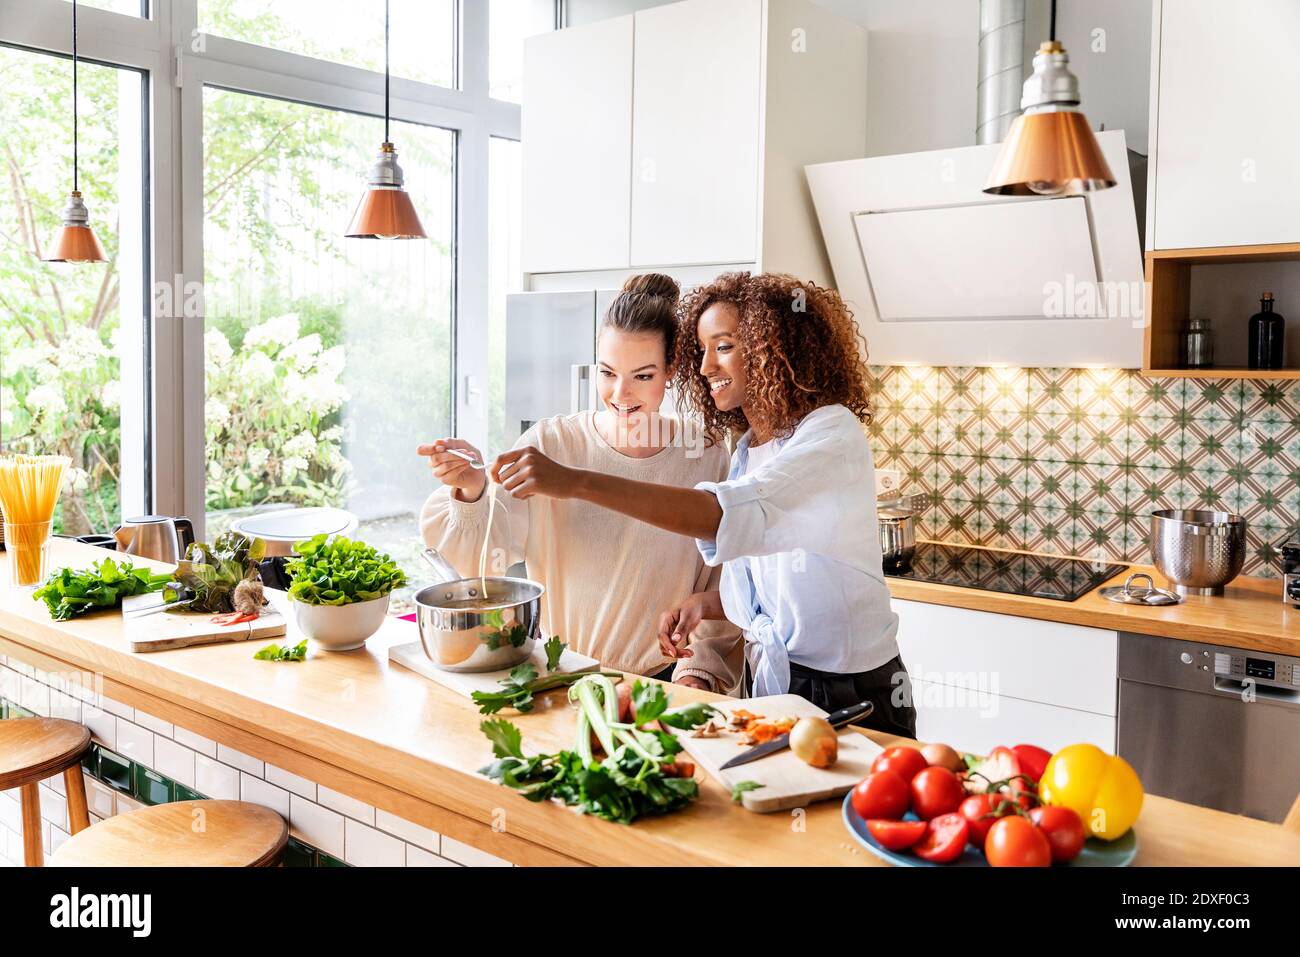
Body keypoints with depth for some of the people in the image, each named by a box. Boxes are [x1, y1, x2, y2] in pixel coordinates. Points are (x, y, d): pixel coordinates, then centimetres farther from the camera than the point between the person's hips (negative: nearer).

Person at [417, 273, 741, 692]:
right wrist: (471, 491, -29)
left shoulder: (707, 460, -2)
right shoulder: (549, 443, -2)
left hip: (660, 685, 0)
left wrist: (697, 672, -8)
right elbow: (484, 554, -11)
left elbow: (721, 593, 3)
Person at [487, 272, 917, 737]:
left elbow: (733, 515, -36)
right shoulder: (747, 450, 7)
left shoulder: (834, 434, -18)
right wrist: (705, 602, -6)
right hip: (771, 680, 7)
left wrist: (575, 482, -40)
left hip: (850, 695, -7)